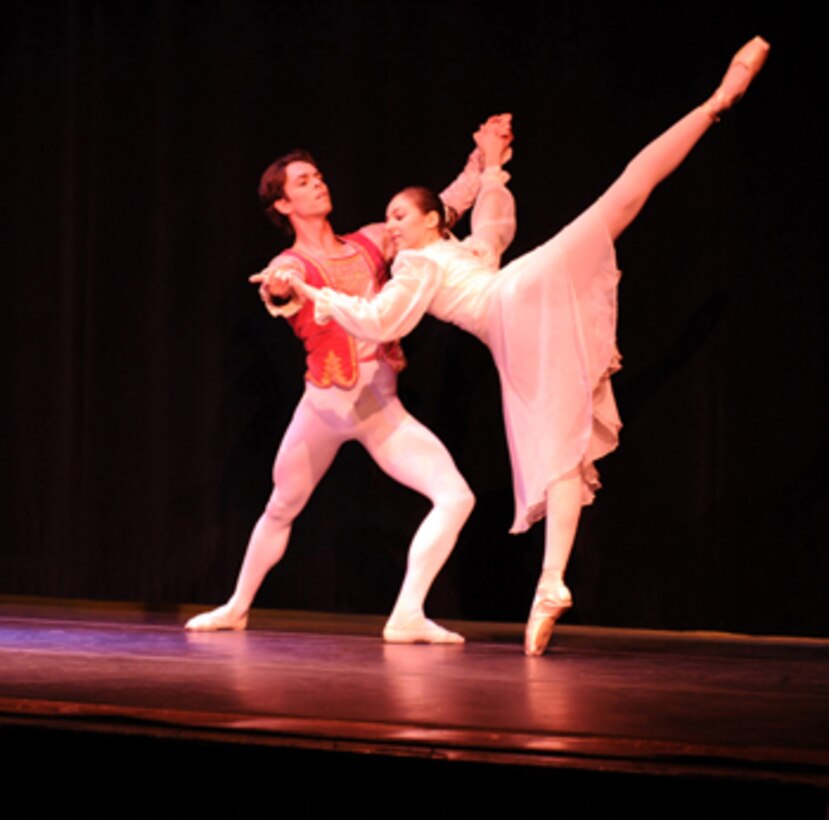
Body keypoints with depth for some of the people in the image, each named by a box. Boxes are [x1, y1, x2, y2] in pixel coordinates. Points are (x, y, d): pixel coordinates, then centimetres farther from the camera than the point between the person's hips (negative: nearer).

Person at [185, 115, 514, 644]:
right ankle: (237, 608, 31)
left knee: (456, 497, -15)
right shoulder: (289, 267, -4)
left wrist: (482, 159, 3)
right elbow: (279, 297, -28)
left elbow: (444, 210, 12)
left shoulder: (371, 243, 9)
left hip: (383, 409, 3)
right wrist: (277, 289, -52)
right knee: (280, 512, 13)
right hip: (325, 403, -3)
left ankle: (407, 616, -16)